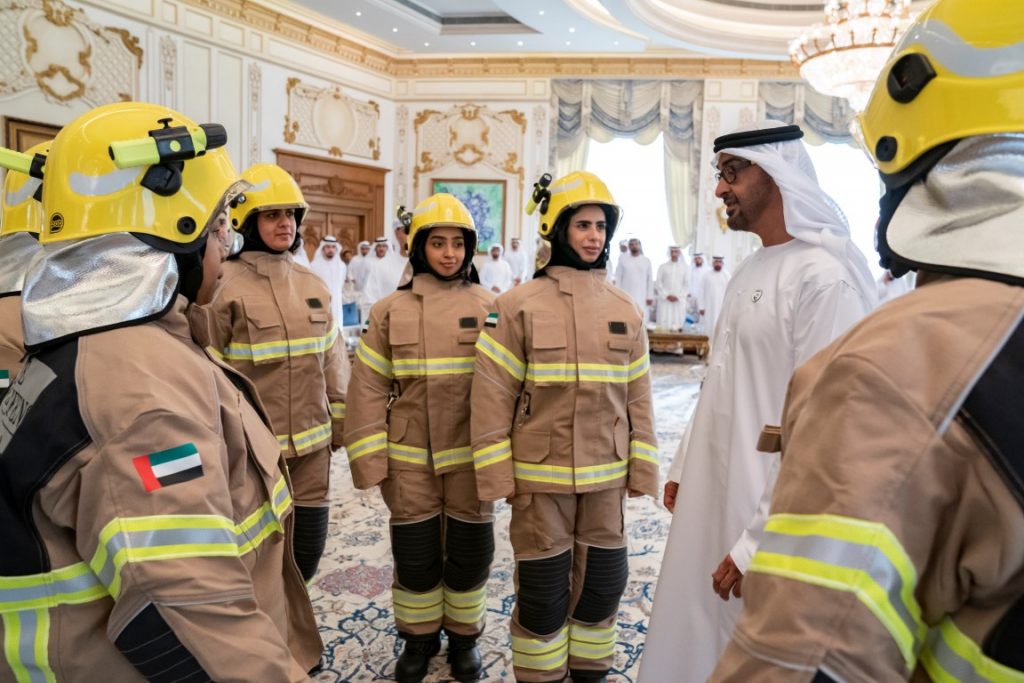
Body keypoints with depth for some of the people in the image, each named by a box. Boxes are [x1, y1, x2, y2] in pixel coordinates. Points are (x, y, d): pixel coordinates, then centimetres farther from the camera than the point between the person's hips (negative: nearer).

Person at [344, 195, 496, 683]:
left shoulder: (488, 308, -2)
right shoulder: (390, 311, -1)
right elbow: (368, 388, 0)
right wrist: (369, 459, -4)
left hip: (471, 456, 0)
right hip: (410, 459, 0)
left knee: (469, 553, 12)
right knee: (415, 555, 12)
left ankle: (464, 635, 35)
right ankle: (418, 636, 35)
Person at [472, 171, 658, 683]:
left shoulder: (625, 310, 5)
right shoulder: (519, 305, -7)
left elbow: (638, 397, 8)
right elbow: (492, 394, -8)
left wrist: (642, 470, 6)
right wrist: (495, 474, -10)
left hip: (606, 475, 4)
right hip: (540, 474, -3)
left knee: (603, 580, 15)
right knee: (543, 587, 8)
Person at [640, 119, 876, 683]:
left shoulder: (824, 277, -18)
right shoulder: (751, 269, 10)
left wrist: (760, 543, -21)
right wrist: (684, 466, 16)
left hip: (765, 513, -8)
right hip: (714, 494, 8)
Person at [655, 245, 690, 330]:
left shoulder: (684, 267, 7)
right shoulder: (662, 267, 6)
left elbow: (687, 284, 5)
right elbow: (658, 283, 2)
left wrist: (678, 296, -6)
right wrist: (666, 295, -8)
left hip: (679, 300, 1)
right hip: (664, 300, 0)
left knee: (678, 322, -3)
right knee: (664, 323, -6)